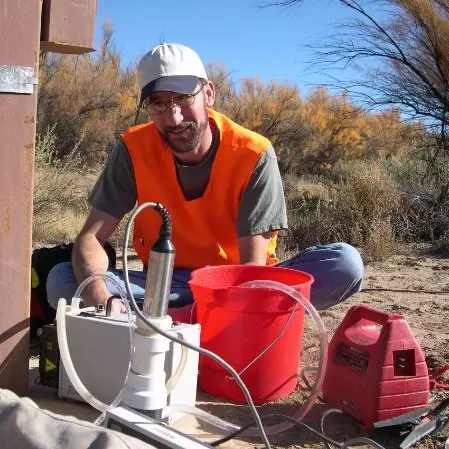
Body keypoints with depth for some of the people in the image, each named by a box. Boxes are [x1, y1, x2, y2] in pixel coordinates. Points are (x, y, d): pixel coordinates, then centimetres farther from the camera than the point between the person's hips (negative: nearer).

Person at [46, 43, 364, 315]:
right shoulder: (134, 149, -12)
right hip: (165, 285, 2)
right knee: (61, 281, -23)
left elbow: (253, 263, -21)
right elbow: (91, 238, -14)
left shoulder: (254, 155, -18)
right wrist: (100, 299, -38)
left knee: (345, 264, -25)